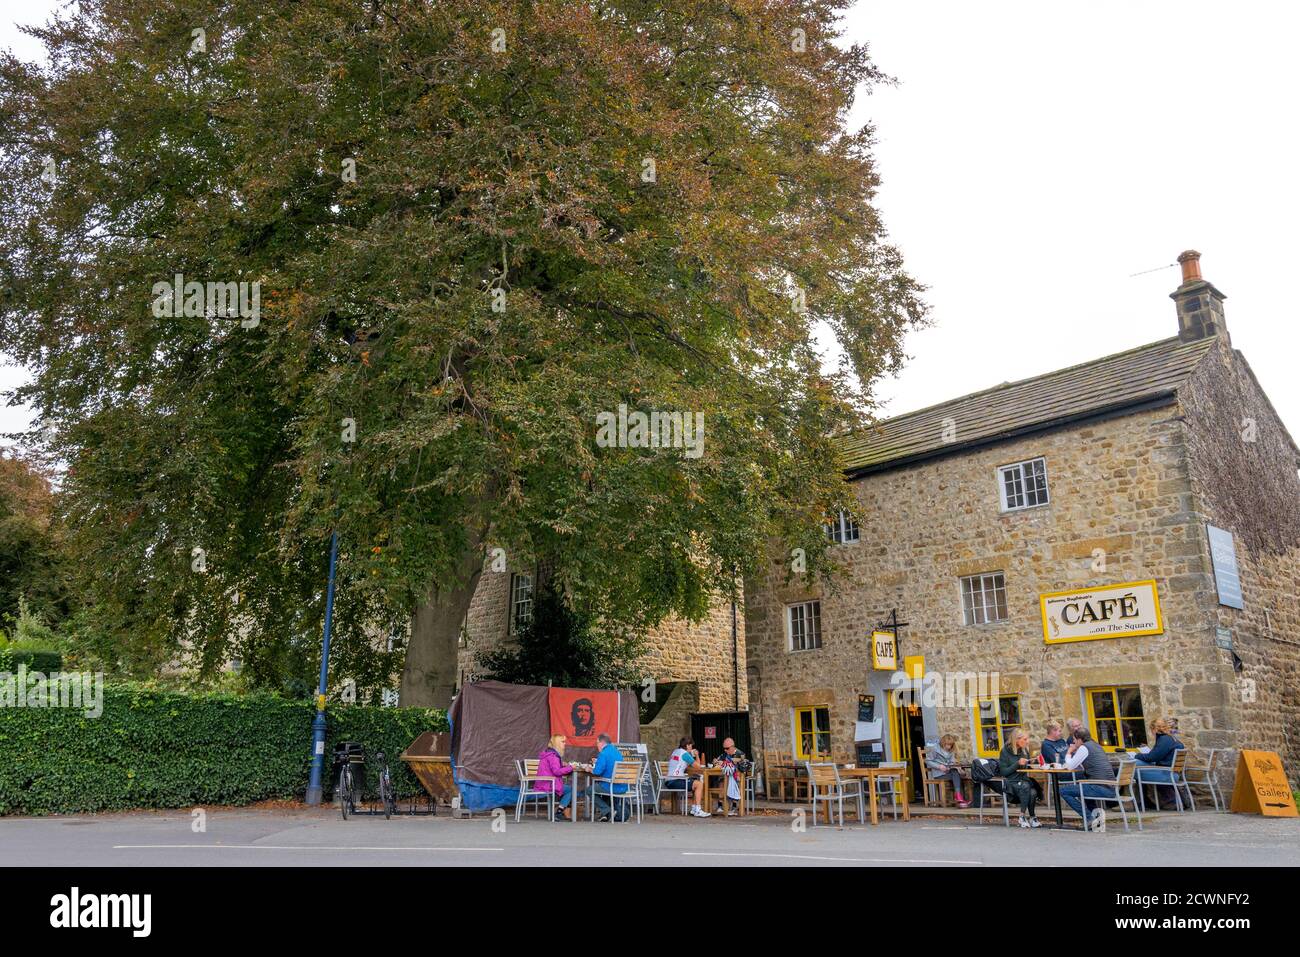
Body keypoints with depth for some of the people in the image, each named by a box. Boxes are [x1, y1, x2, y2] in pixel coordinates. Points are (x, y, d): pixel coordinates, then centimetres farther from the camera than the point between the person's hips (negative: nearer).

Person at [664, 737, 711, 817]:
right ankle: (697, 811, -15)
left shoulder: (675, 751, 20)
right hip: (675, 781, -10)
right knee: (699, 784, -13)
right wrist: (697, 755, 12)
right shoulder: (684, 753, -7)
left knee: (696, 783, 21)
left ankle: (693, 809, 19)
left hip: (669, 781, 10)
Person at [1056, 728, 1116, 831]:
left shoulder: (1084, 747, -6)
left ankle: (1091, 818, -7)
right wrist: (1075, 752, 24)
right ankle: (1096, 811, 12)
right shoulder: (1097, 746, 20)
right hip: (1111, 789, 9)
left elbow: (1070, 766, -3)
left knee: (1064, 790, -3)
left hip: (1101, 788, -9)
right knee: (1076, 784, 32)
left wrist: (1069, 752, 12)